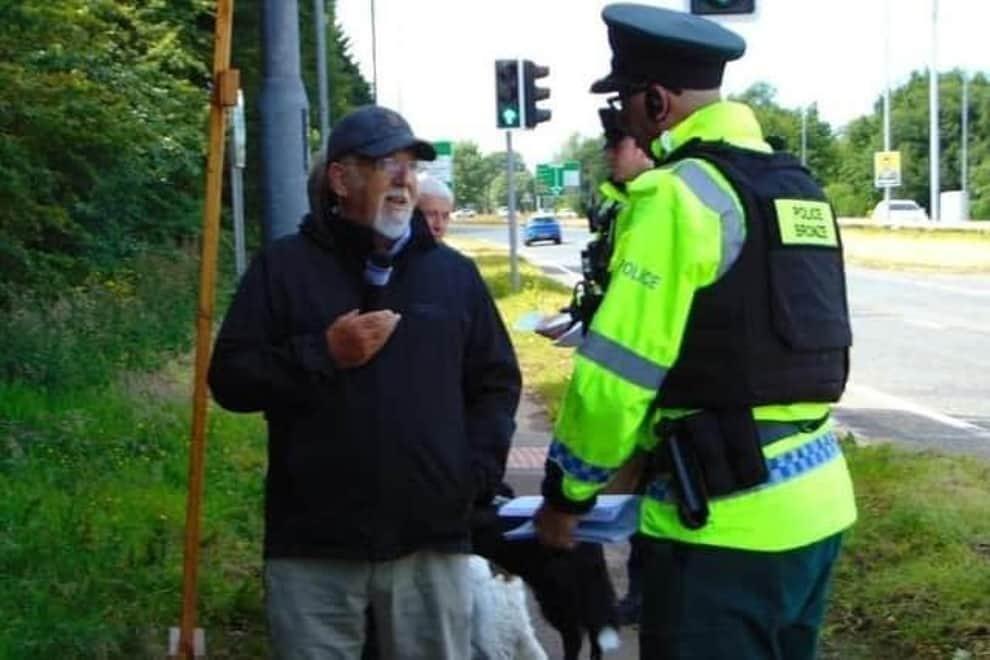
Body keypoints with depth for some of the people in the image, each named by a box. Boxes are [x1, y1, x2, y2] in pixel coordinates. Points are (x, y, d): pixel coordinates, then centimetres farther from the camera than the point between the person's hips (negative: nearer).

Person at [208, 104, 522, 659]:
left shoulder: (455, 273, 12)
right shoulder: (284, 267, 4)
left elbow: (498, 382, 16)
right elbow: (230, 379, 0)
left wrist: (477, 472, 1)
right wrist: (323, 354, -12)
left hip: (432, 542, 2)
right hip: (312, 545, -2)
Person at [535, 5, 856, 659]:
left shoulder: (679, 194, -13)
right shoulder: (797, 184, 13)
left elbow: (616, 375, -14)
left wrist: (566, 492, 1)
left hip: (728, 515, -8)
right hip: (814, 497, 9)